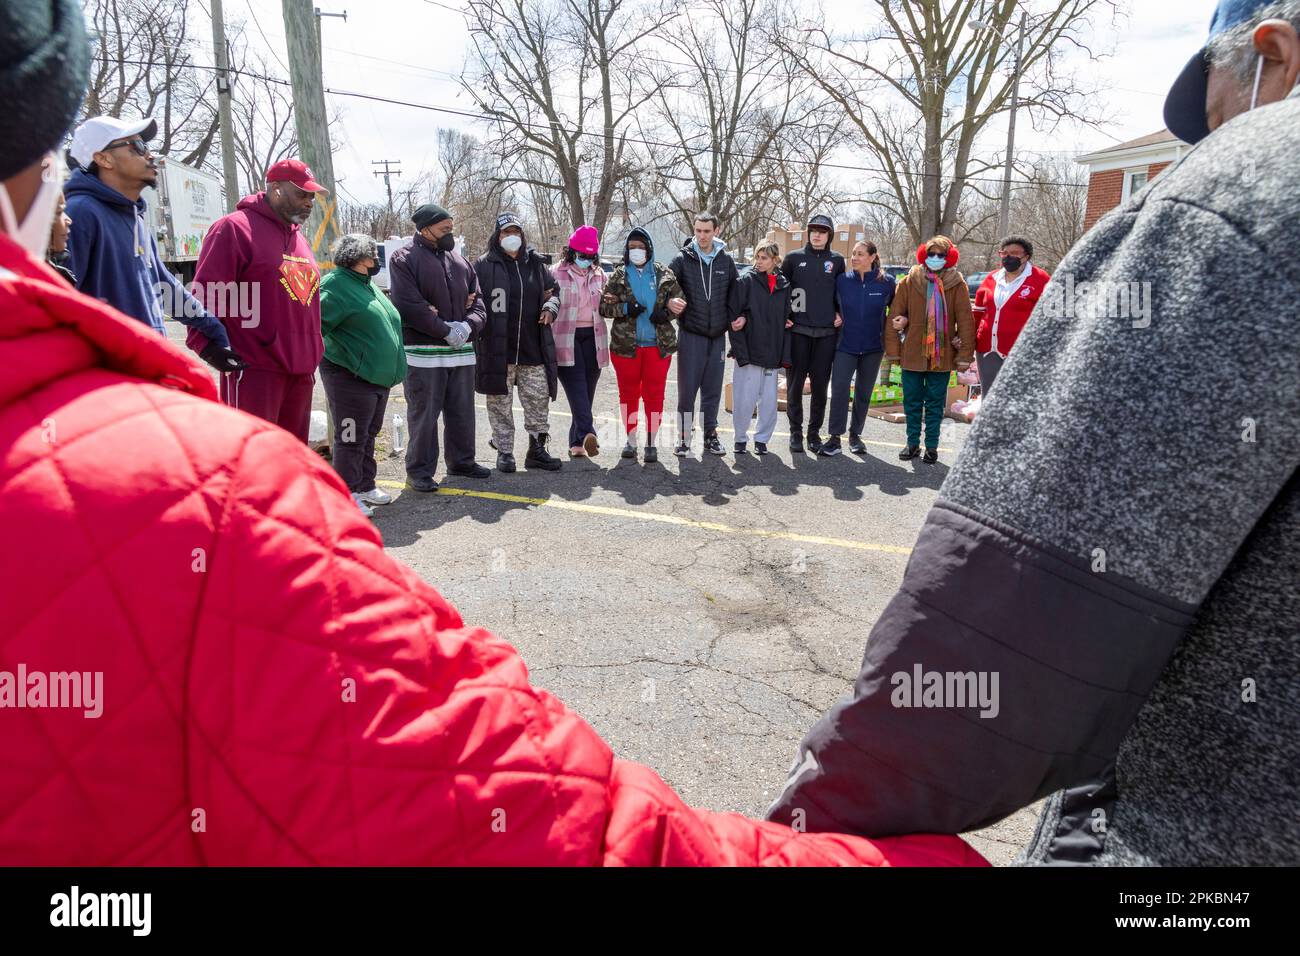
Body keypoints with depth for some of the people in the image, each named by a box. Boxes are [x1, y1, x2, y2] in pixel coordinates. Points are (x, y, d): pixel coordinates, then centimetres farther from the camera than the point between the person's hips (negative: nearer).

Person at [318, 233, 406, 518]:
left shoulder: (369, 286, 17)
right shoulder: (335, 284, -13)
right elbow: (316, 322, -22)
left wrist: (391, 368, 22)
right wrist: (350, 359, -23)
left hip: (378, 376, 9)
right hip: (350, 377, -9)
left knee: (369, 435, 18)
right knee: (351, 438, -3)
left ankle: (365, 485, 30)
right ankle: (346, 494, 7)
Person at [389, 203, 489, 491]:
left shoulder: (460, 261, 15)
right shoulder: (404, 259, -4)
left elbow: (478, 302, 13)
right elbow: (410, 306, -14)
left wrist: (468, 326, -8)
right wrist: (446, 330, -15)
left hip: (462, 350, 6)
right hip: (424, 352, -6)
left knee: (462, 411, 14)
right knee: (424, 414, -1)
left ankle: (461, 461, 28)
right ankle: (419, 471, 9)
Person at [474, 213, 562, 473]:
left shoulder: (536, 263, 12)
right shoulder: (484, 265, 1)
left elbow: (553, 291, 21)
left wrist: (550, 306, 0)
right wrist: (479, 326, -11)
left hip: (533, 348, 3)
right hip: (497, 349, -3)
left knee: (539, 398, 5)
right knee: (500, 402, 5)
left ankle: (537, 449, 17)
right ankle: (504, 451, 17)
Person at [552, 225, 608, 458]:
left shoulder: (599, 275, 15)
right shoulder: (558, 273, 1)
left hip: (592, 336, 4)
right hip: (567, 337, -4)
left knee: (587, 388, 3)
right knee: (576, 384, -16)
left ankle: (577, 442, 7)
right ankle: (587, 432, -28)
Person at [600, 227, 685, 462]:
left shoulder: (664, 275, 6)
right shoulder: (619, 276, 6)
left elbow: (679, 300, 11)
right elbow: (604, 306, 4)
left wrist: (665, 312, -9)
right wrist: (625, 308, -15)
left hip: (658, 344, 0)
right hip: (626, 344, 1)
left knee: (654, 394, 2)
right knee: (628, 393, 7)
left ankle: (651, 442, 11)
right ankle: (631, 440, 19)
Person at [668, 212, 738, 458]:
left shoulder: (725, 260, 7)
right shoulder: (683, 259, -2)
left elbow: (736, 291, 17)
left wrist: (732, 318, 9)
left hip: (717, 335, 3)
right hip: (690, 334, -3)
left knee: (713, 389, 9)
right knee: (687, 389, -2)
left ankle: (710, 435, 19)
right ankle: (683, 438, 6)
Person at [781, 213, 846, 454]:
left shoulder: (836, 260, 10)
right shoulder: (794, 258, 6)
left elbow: (842, 292, 19)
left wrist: (840, 314, 5)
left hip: (826, 332, 1)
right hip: (798, 330, -1)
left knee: (820, 384, 3)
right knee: (795, 383, 1)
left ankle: (814, 432, 14)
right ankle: (796, 431, 12)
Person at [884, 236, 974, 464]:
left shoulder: (956, 284, -1)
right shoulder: (909, 281, 0)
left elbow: (965, 321, -3)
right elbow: (895, 315, 1)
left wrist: (964, 355, -7)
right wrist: (893, 348, -3)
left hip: (942, 356, -1)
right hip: (912, 353, 1)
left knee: (935, 403, 8)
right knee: (912, 401, 9)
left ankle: (931, 446, 19)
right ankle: (913, 443, 22)